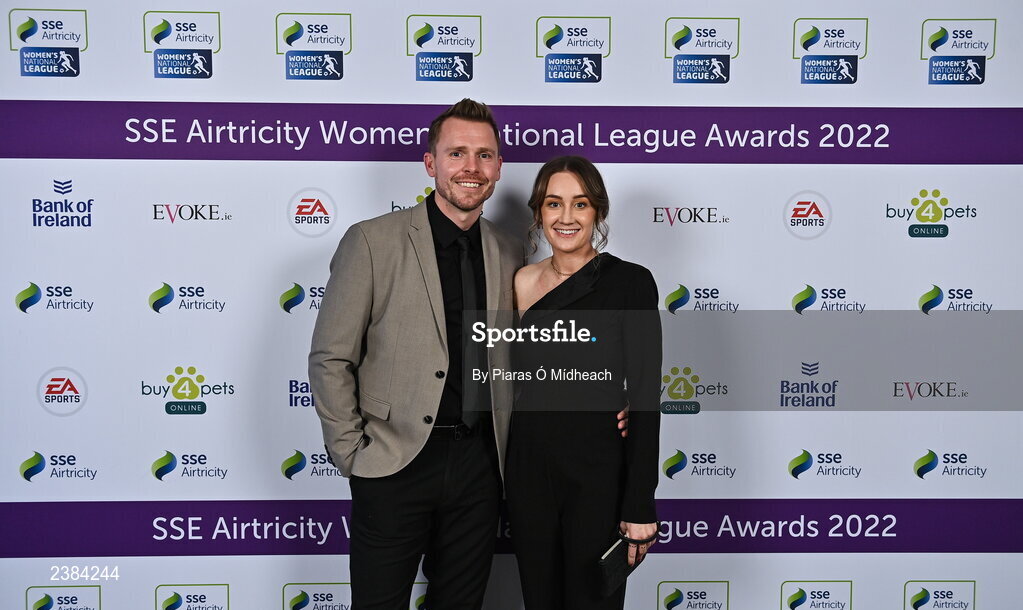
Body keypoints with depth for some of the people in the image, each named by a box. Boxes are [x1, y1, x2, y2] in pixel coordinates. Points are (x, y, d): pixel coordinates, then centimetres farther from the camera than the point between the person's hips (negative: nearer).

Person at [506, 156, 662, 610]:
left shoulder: (630, 282, -9)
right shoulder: (522, 282, 5)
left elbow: (644, 397, -11)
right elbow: (514, 381, 11)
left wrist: (640, 508, -13)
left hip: (598, 471, -4)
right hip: (529, 469, 4)